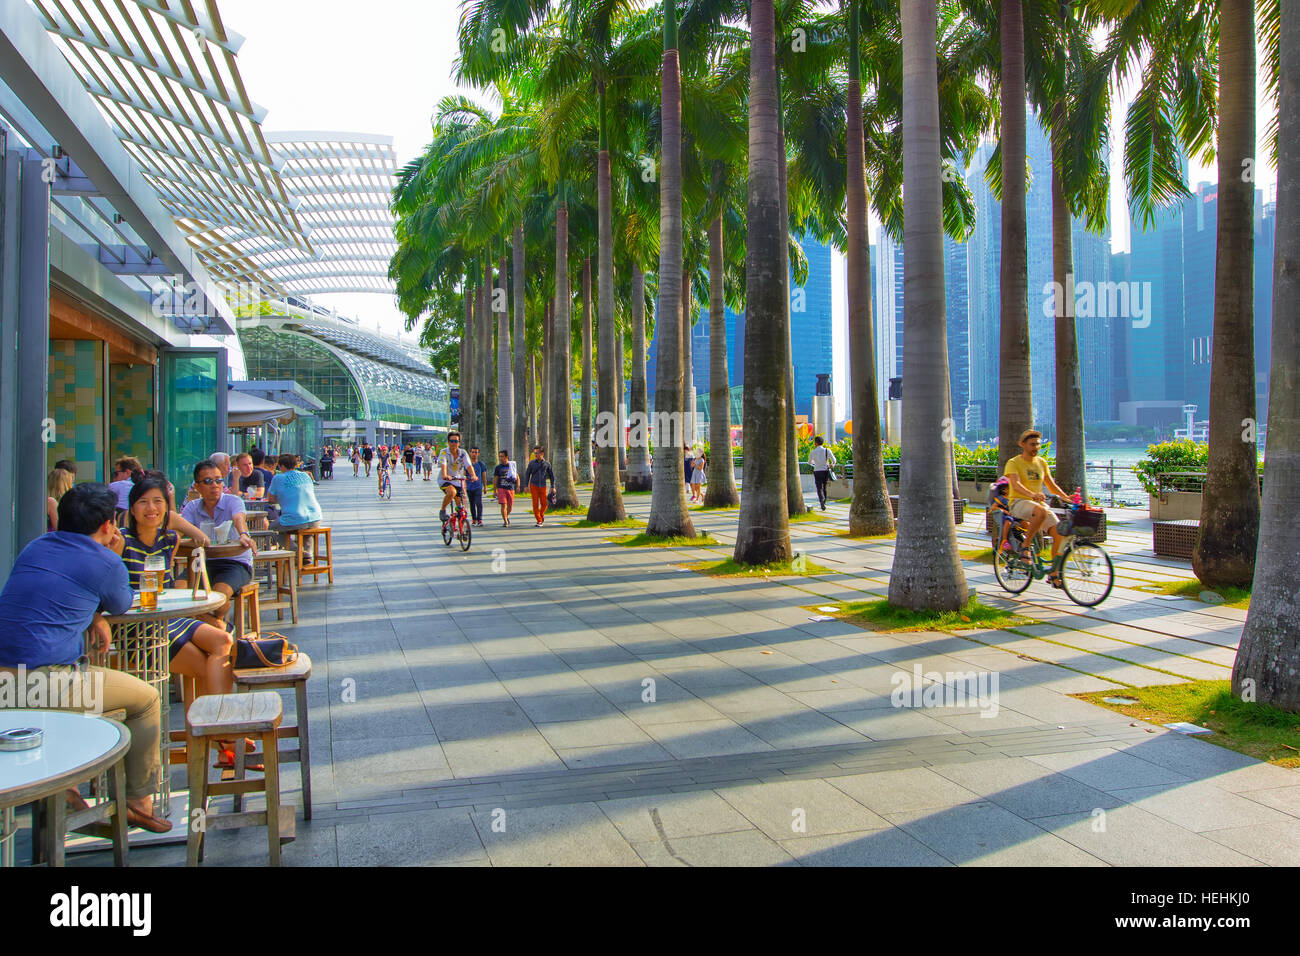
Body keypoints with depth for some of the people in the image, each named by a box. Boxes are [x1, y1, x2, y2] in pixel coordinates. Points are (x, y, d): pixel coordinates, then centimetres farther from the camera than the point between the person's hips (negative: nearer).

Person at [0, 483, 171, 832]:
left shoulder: (35, 547, 15)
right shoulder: (105, 562, -5)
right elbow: (122, 605, 14)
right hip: (47, 680, -8)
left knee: (82, 672, 37)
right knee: (147, 698, 11)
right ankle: (138, 801, 16)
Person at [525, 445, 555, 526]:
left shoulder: (547, 464, -1)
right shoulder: (532, 463, -1)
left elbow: (551, 475, 7)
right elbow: (527, 474, 5)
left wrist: (553, 487, 3)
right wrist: (526, 486, 0)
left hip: (543, 486, 0)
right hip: (534, 485, 0)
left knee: (544, 504, 1)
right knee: (535, 504, -4)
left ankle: (542, 514, 31)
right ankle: (539, 521, 4)